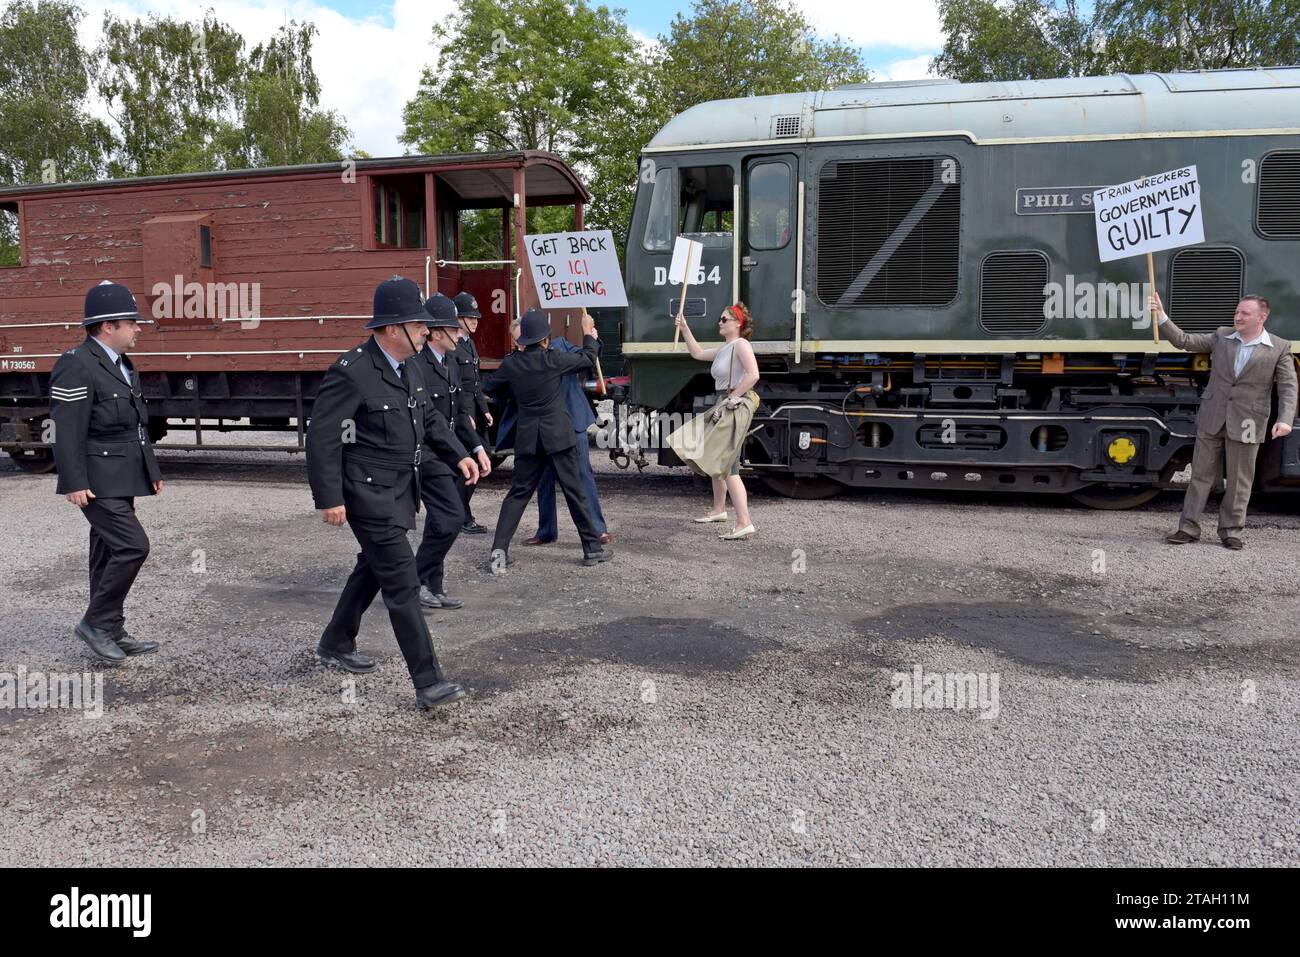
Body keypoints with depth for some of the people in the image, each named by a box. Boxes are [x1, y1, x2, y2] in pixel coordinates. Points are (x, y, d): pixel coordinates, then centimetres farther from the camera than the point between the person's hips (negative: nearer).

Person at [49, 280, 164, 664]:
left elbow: (137, 424, 21)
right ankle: (96, 622, 1)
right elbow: (67, 430, -18)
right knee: (133, 547, -14)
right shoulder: (76, 367, -14)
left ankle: (112, 633, 20)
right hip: (97, 483, -9)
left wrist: (151, 470, 21)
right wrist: (75, 483, -21)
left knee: (109, 554, 13)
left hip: (121, 480, 9)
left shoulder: (122, 365, 16)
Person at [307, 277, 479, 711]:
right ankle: (428, 682, -5)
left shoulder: (409, 367, 6)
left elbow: (430, 417, 18)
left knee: (374, 568, 23)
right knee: (402, 583, -9)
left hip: (400, 489, 9)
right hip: (370, 495, -9)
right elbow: (322, 436, -18)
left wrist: (458, 455, 4)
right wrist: (330, 499, -19)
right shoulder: (351, 372, -20)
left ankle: (336, 644, 43)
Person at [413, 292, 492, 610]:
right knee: (452, 517, -14)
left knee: (442, 523, 13)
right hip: (427, 456, -10)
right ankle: (417, 579, 2)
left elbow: (461, 414, 19)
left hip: (449, 455, 10)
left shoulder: (451, 365, 13)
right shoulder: (416, 365, -17)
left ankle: (432, 589, 23)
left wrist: (478, 448, 12)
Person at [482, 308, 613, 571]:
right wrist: (588, 333, 20)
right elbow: (588, 359, 3)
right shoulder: (554, 360, -10)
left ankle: (499, 549, -1)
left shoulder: (511, 363, -1)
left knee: (518, 492, 9)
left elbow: (489, 387, 12)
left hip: (527, 438, 3)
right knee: (575, 491, 5)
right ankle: (593, 548, 12)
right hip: (558, 435, -3)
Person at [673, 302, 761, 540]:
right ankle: (719, 509, 38)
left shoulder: (741, 345, -11)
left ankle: (744, 523, -20)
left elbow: (753, 375, -25)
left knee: (728, 467, -16)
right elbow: (698, 353, 30)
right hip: (722, 407, 10)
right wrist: (685, 329, 25)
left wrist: (734, 397, -23)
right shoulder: (724, 348, 17)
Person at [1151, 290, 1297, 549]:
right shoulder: (1221, 337, 5)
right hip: (1212, 420, 2)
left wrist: (1285, 419, -18)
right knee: (1201, 475, 6)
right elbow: (1184, 340, 0)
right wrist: (1161, 316, -13)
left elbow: (1287, 387, -4)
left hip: (1246, 425, -2)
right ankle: (1188, 528, 12)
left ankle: (1231, 531, 19)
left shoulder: (1279, 348, -2)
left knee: (1239, 481, 6)